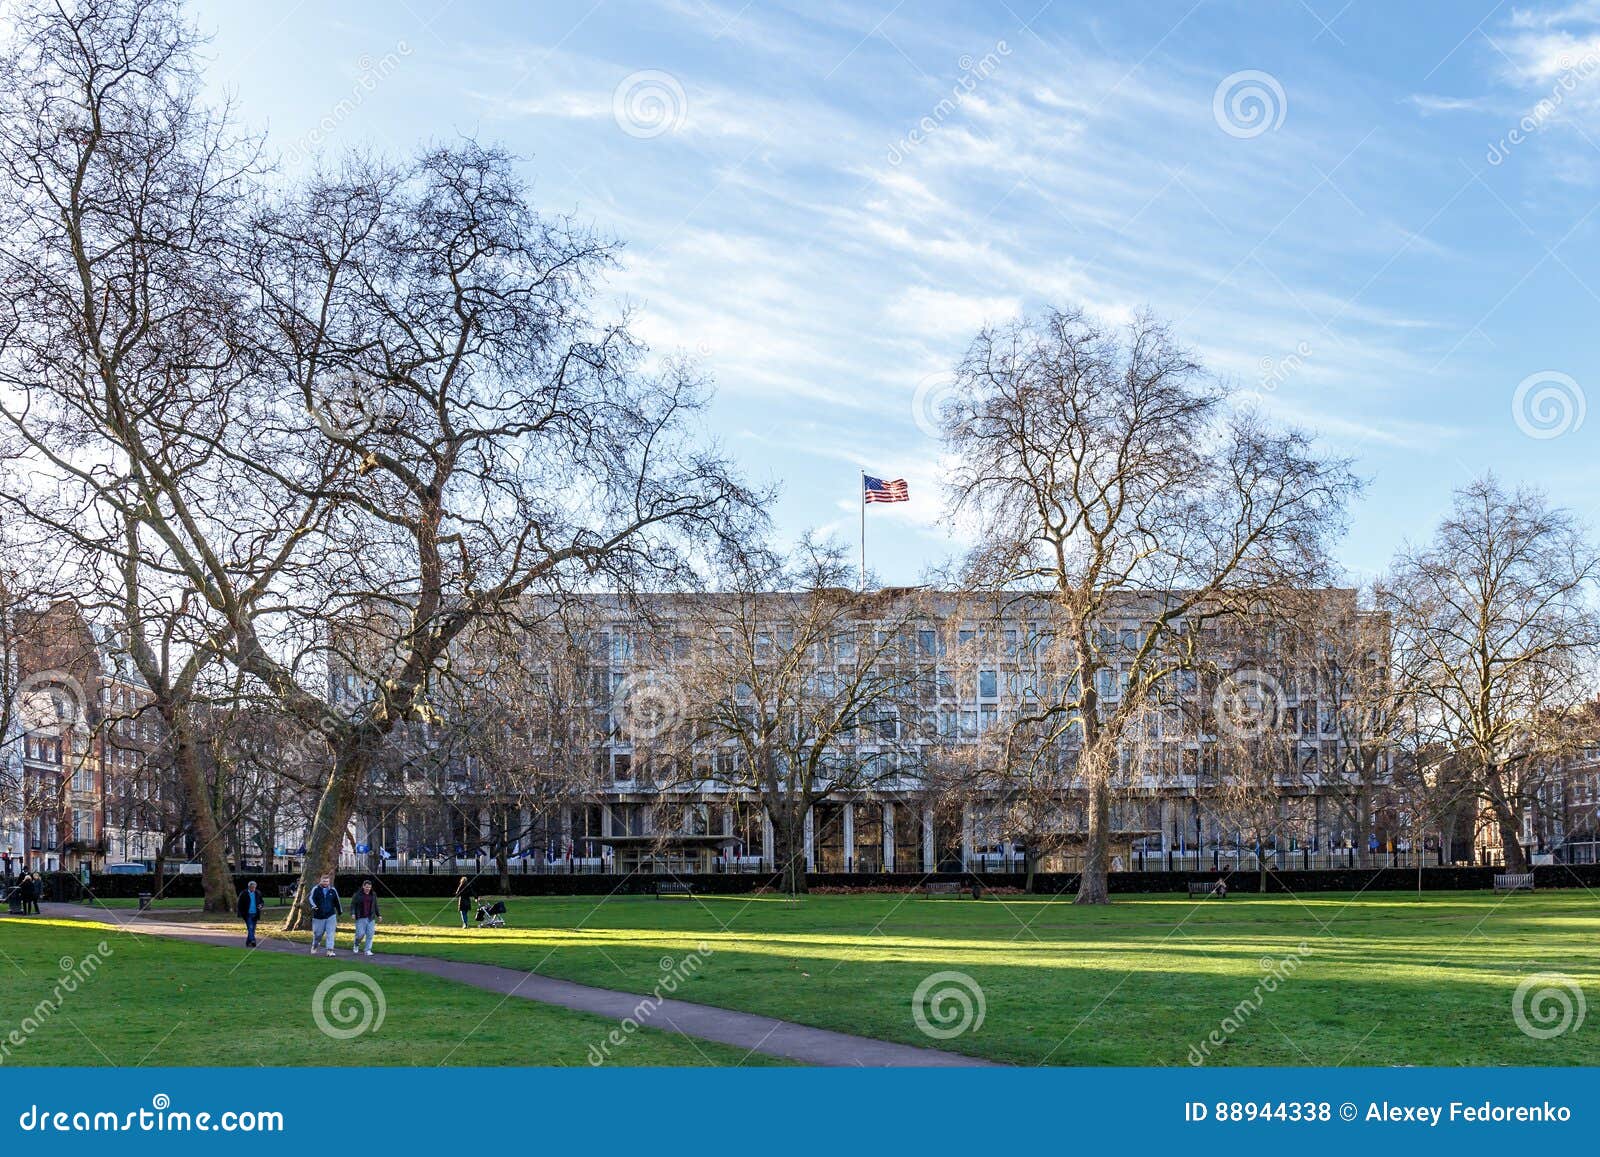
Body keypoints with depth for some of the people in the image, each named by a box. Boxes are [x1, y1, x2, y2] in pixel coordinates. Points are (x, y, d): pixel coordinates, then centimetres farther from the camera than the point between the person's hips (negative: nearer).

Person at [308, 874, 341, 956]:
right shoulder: (316, 889, -3)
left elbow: (337, 902, 15)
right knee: (317, 933, 9)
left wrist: (339, 913, 19)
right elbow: (311, 898, -18)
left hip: (330, 916, 1)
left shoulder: (332, 890, 6)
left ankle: (330, 950, -10)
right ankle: (314, 947, 35)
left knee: (330, 933, -9)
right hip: (319, 916, -1)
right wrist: (313, 906, -39)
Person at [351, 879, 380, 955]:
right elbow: (353, 904, 0)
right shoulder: (358, 895, 0)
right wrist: (352, 913, -14)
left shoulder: (373, 895, 11)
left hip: (370, 918, 3)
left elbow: (375, 906, 20)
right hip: (361, 918, -3)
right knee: (360, 934, -6)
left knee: (370, 934, -3)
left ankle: (368, 950, 4)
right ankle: (356, 945, 23)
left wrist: (379, 915, 17)